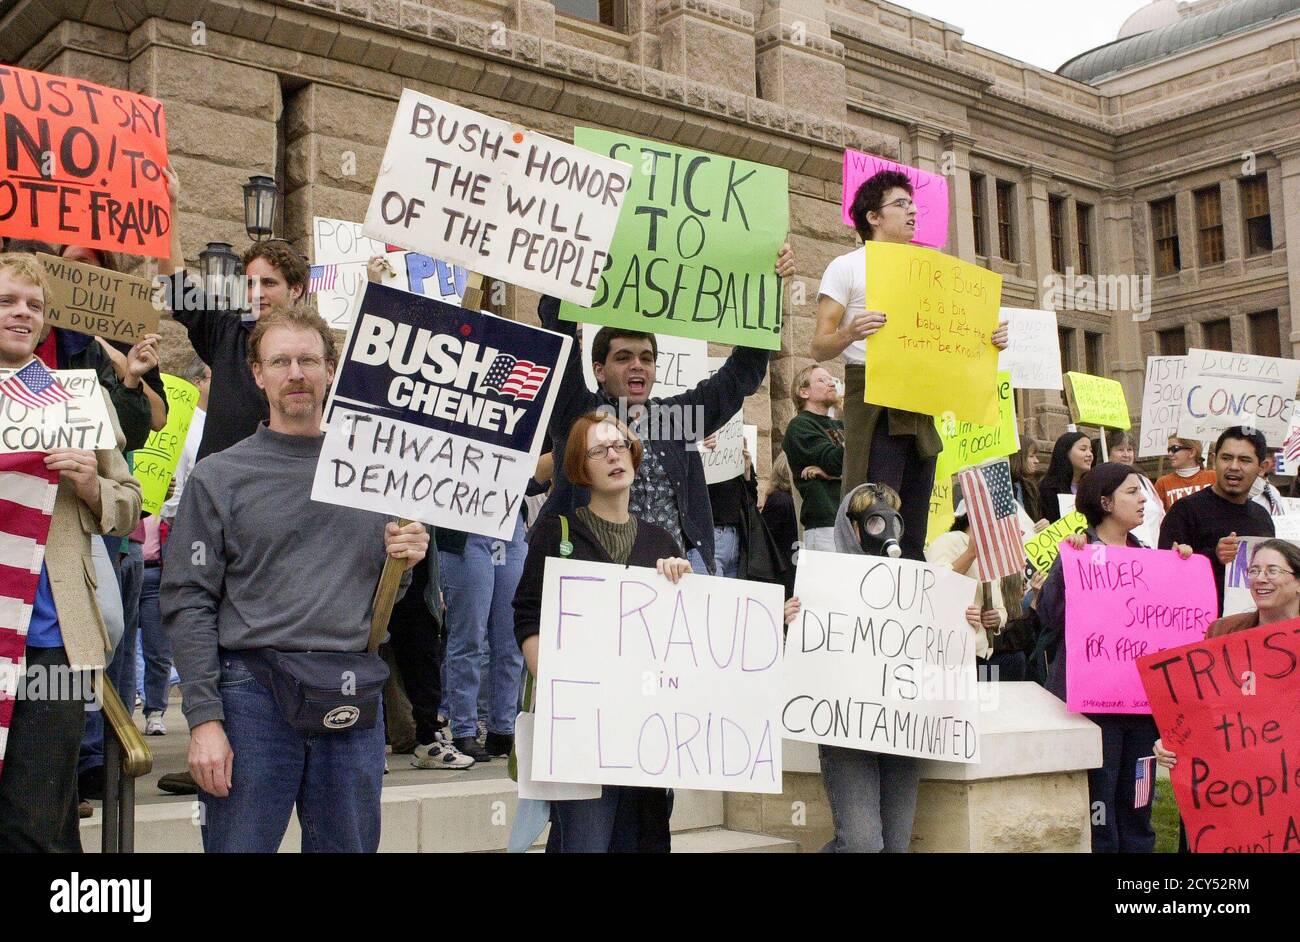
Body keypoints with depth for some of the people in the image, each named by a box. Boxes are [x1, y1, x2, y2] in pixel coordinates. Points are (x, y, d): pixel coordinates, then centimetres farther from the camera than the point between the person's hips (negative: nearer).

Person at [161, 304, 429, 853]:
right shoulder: (219, 476, 3)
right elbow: (187, 603, -2)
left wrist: (406, 563, -4)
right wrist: (204, 718, -10)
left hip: (354, 699, 3)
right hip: (254, 690, -2)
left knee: (350, 844, 11)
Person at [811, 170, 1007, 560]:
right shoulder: (847, 267, 5)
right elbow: (819, 348, -2)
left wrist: (988, 340, 6)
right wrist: (850, 332, -23)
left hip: (922, 405, 6)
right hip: (874, 398, -6)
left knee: (913, 537, 5)